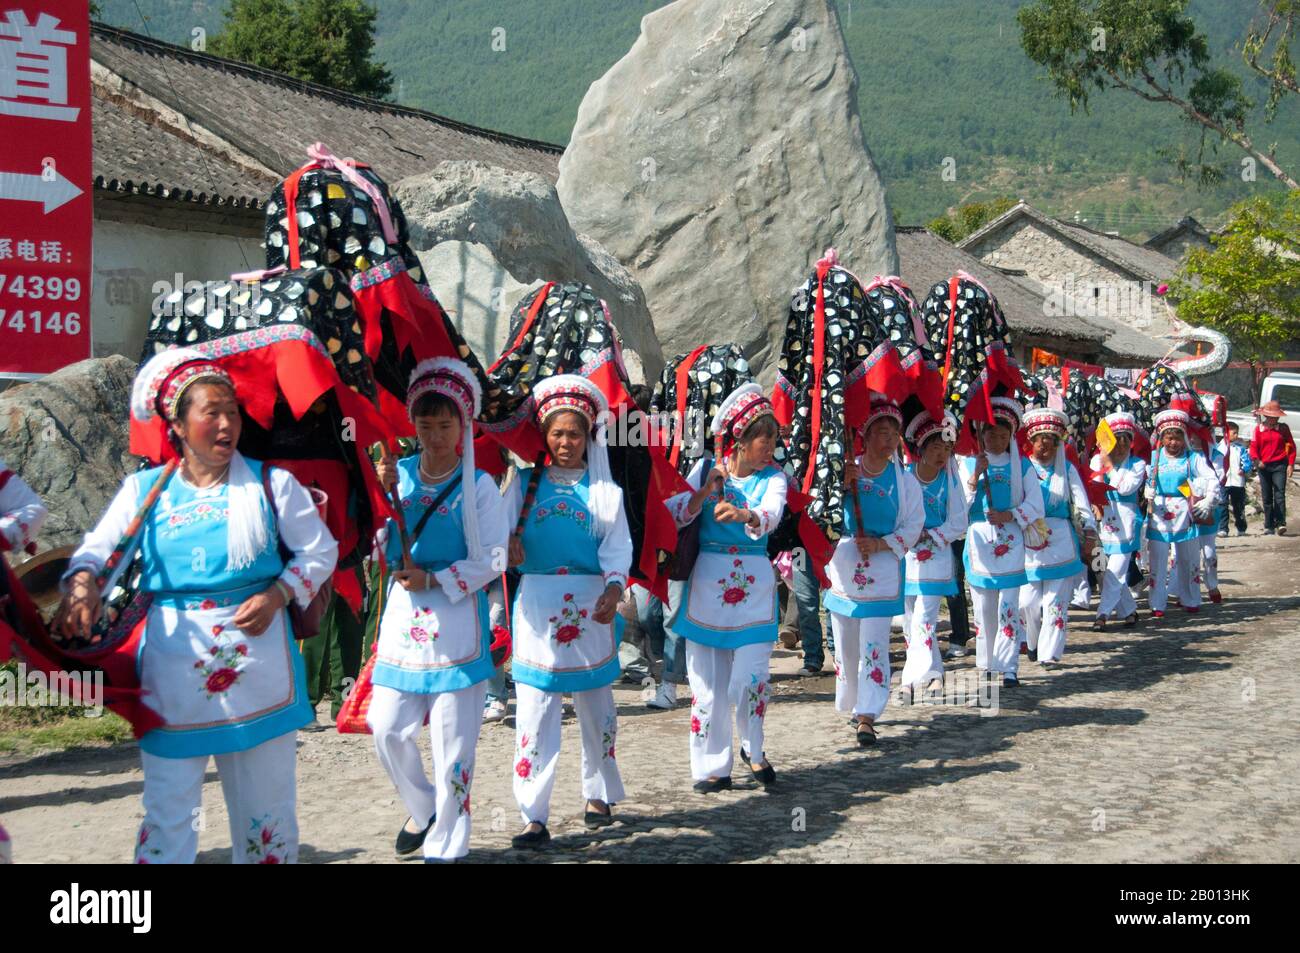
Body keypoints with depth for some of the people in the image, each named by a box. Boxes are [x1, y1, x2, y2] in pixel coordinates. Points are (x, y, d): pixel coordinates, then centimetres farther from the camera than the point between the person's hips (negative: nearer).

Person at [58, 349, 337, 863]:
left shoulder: (269, 483, 3)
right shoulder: (143, 489, 6)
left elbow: (320, 550, 5)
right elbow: (97, 547, 1)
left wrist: (277, 595, -10)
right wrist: (81, 580, -21)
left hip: (258, 661, 0)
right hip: (174, 662, 0)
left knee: (264, 798, 10)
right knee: (167, 804, 2)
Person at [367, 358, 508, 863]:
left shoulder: (479, 486, -5)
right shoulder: (399, 473, 5)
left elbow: (491, 560, -8)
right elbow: (382, 547, 3)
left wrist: (433, 579, -15)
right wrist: (382, 496, -11)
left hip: (457, 618, -4)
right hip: (403, 613, 4)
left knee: (452, 739, 1)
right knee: (387, 728, 3)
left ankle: (445, 845, 16)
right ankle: (423, 808, 30)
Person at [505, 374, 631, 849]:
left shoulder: (604, 489, 5)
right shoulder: (526, 483, 8)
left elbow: (618, 545, -3)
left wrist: (614, 587, -20)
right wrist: (509, 543, -22)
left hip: (591, 606, 1)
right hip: (537, 604, 0)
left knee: (597, 706, 12)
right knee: (534, 713, -5)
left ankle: (599, 793, 29)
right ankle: (534, 816, -1)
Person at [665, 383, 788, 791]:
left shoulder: (773, 477, 0)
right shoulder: (705, 468, 4)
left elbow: (771, 513, -22)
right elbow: (671, 515, -3)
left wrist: (743, 514, -43)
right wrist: (706, 491, -17)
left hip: (754, 587, -1)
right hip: (705, 584, 1)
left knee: (750, 679, -6)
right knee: (707, 681, 4)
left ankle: (753, 750, 22)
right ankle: (712, 766, 18)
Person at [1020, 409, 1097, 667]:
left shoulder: (1067, 469, 10)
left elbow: (1081, 504, 6)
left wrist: (1090, 532, -4)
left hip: (1060, 543, 1)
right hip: (1028, 545, -1)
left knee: (1055, 601, -1)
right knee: (1028, 601, -2)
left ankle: (1049, 653, 4)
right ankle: (1033, 643, 23)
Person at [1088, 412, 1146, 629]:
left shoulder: (1138, 464, 0)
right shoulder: (1097, 460, 5)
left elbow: (1126, 488, -15)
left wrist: (1110, 466, -12)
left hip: (1125, 523, -3)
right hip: (1103, 522, 3)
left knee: (1114, 572, -9)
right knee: (1107, 573, 6)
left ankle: (1103, 613, -4)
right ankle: (1128, 610, 19)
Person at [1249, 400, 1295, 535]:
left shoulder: (1283, 428, 5)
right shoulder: (1259, 429, 6)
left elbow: (1291, 446, 7)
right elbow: (1253, 447, 3)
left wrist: (1291, 464, -2)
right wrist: (1257, 460, -15)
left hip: (1280, 465, -2)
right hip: (1264, 466, 2)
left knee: (1279, 494, -14)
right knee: (1266, 498, 5)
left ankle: (1281, 524, -20)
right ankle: (1269, 527, 11)